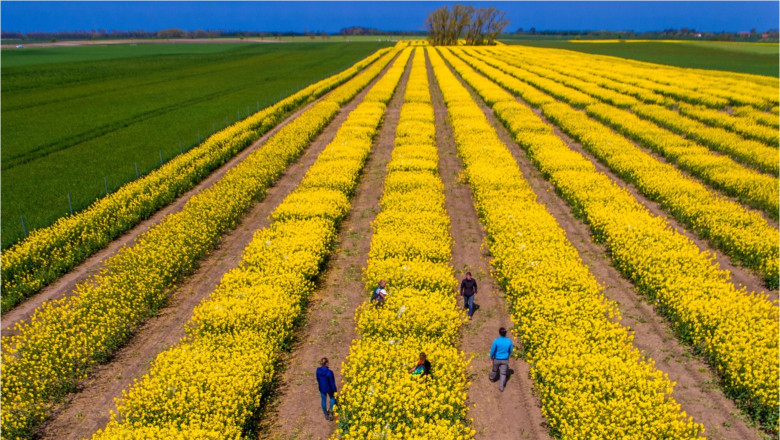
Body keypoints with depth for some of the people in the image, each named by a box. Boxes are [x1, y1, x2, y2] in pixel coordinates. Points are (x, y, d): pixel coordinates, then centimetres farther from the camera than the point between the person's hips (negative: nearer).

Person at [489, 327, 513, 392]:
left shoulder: (496, 341, -25)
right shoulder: (509, 341, -15)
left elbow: (493, 350, -15)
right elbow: (510, 351, -1)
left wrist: (491, 357, 4)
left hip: (497, 359, -1)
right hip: (505, 360, 1)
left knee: (495, 370, 25)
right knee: (503, 373, 13)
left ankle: (492, 378, 50)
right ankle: (501, 387, 10)